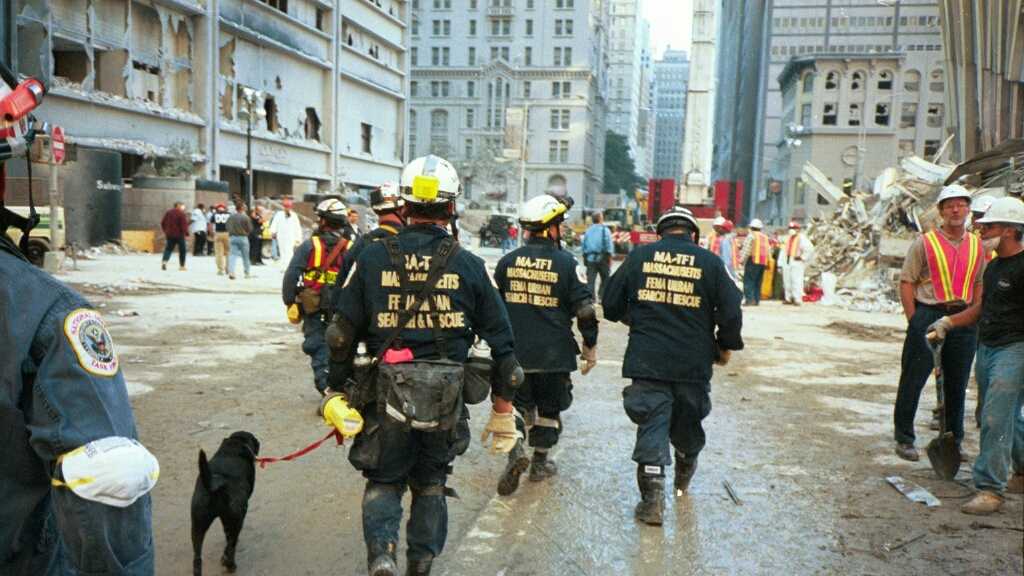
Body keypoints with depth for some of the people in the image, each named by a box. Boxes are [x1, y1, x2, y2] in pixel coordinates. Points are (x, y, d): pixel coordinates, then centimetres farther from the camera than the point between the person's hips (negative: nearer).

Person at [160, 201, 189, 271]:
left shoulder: (168, 212, 10)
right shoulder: (181, 214, -11)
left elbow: (163, 223, 15)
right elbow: (184, 225, -17)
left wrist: (165, 231, 25)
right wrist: (186, 234, -11)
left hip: (169, 234, 6)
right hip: (179, 235, -5)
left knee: (168, 248, 10)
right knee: (182, 250, 6)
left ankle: (164, 260, -15)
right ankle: (182, 265, 9)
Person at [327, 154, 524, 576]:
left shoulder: (372, 258, -4)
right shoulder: (468, 266, -4)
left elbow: (342, 336, 0)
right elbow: (501, 340, 0)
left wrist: (337, 393, 12)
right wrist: (504, 407, 10)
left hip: (387, 398, 0)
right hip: (446, 399, 1)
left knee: (384, 483, 18)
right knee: (430, 485, 21)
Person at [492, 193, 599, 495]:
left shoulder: (507, 261, 2)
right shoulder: (567, 263, -9)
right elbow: (585, 309, -9)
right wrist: (590, 345, 4)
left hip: (514, 353, 2)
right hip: (554, 355, -2)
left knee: (516, 402, 15)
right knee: (549, 408, 15)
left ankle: (515, 451, -7)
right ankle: (540, 462, 25)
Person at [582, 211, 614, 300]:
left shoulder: (588, 231, 9)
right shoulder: (605, 230, -4)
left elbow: (584, 247, 9)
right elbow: (609, 247, -9)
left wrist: (584, 259, 14)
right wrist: (610, 259, -4)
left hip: (590, 259, 3)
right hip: (602, 258, -3)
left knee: (590, 281, 1)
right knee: (605, 279, 11)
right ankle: (602, 298, 11)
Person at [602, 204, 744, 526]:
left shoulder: (639, 256, 0)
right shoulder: (710, 262, -2)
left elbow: (611, 305, 4)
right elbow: (731, 312, -2)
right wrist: (726, 347, 14)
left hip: (647, 361, -1)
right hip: (694, 363, 1)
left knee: (652, 426, 3)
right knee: (688, 424, 20)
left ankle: (652, 499, -2)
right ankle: (684, 480, 43)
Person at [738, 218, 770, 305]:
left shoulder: (751, 236, -2)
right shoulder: (765, 237, 17)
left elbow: (746, 250, -10)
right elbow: (768, 250, 13)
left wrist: (742, 259, -8)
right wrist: (767, 263, 14)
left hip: (753, 261, -7)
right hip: (763, 262, 7)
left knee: (748, 281, -7)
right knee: (758, 282, 12)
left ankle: (749, 299, -16)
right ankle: (757, 300, 11)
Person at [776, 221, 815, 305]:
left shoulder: (802, 238, -1)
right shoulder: (787, 238, 17)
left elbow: (810, 249, -7)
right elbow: (783, 251, 14)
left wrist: (802, 257, -7)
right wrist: (780, 264, 8)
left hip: (796, 262, -6)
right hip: (787, 262, 6)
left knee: (796, 281, -10)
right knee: (787, 281, 7)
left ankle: (797, 300, -11)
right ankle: (788, 298, 14)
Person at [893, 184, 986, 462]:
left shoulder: (977, 245, 10)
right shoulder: (925, 242, -4)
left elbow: (979, 283, 17)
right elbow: (906, 281, -4)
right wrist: (914, 321, -10)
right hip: (928, 314, -4)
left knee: (957, 383, 12)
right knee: (913, 379, -1)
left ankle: (953, 441, 26)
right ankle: (904, 439, 11)